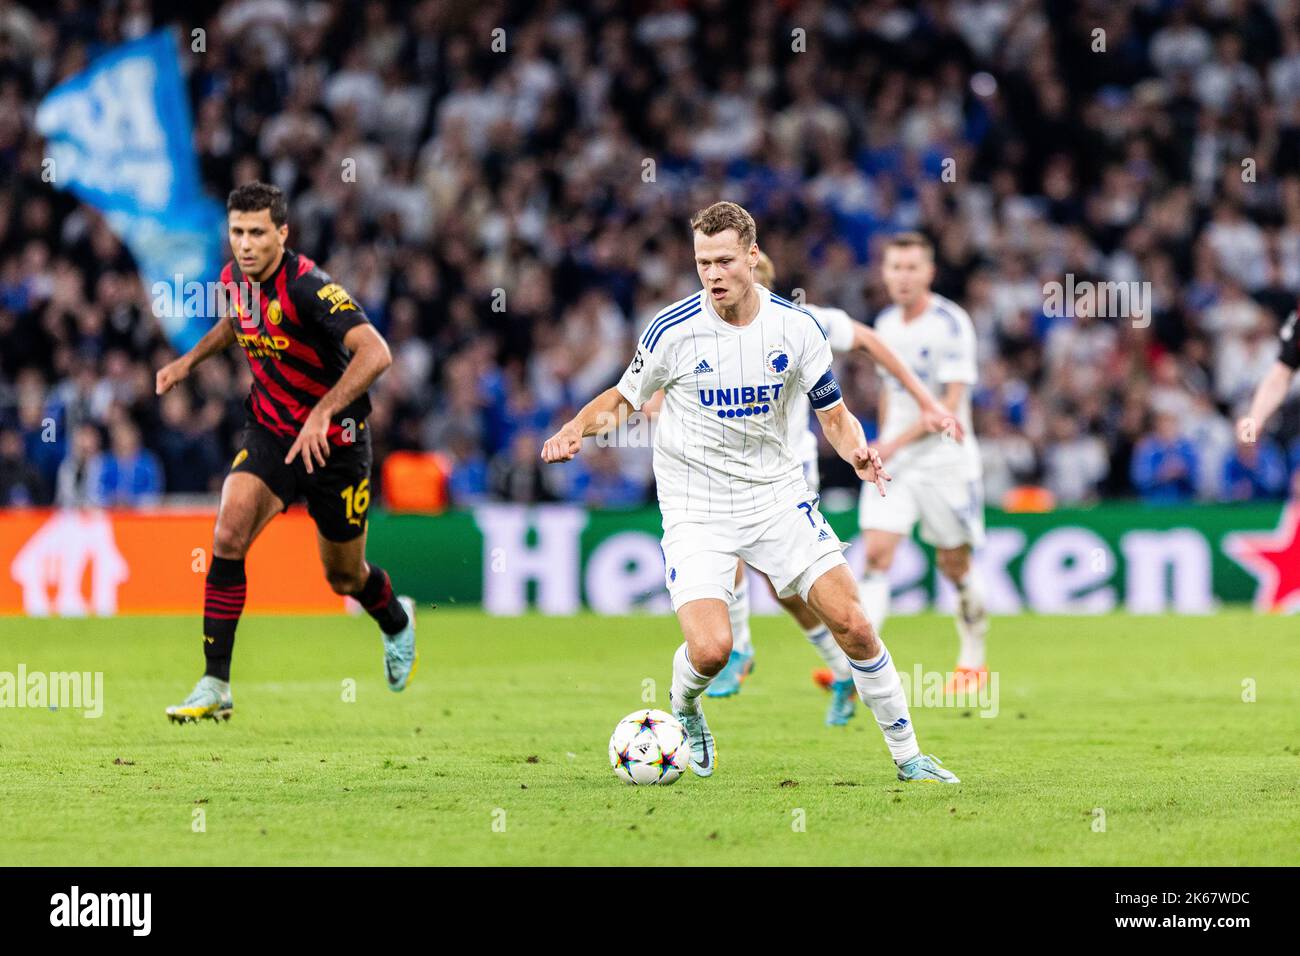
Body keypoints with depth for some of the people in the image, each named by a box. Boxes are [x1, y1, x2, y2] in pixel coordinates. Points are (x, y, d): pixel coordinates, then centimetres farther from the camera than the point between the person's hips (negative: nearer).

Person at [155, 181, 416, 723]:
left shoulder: (308, 288, -26)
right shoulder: (235, 278, -4)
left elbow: (375, 352, -38)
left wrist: (323, 414, -45)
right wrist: (191, 359, 14)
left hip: (334, 440, -4)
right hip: (270, 432, 4)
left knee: (344, 578, 11)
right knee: (229, 534, -21)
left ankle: (397, 623, 49)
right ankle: (215, 687, -18)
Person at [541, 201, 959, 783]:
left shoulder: (796, 327, -5)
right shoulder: (674, 330, -11)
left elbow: (834, 415, 4)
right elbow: (625, 397, 5)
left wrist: (857, 451, -18)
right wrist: (579, 426, -16)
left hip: (776, 493, 2)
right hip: (696, 509, -2)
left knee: (851, 622, -7)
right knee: (710, 649, -20)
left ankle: (907, 756, 10)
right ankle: (684, 713, 18)